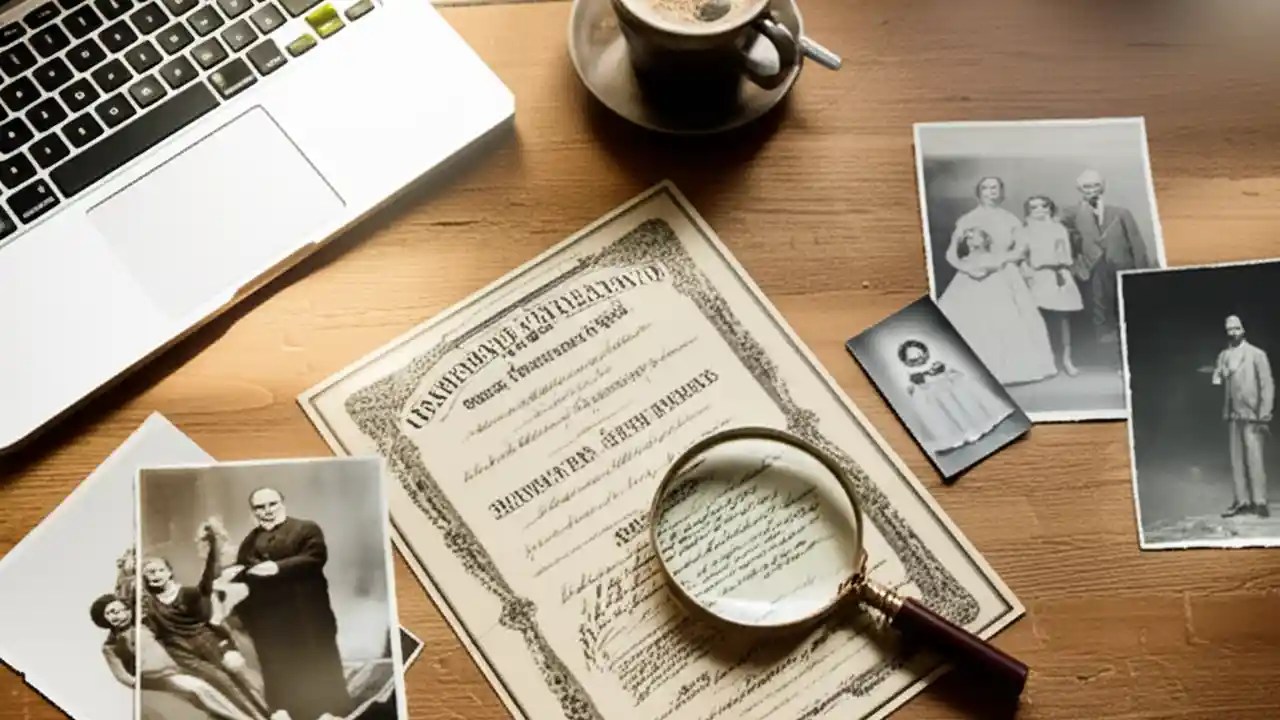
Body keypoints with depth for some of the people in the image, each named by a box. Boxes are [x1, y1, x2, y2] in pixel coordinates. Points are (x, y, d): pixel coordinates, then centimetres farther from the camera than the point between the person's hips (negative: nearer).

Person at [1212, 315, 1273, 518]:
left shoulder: (1256, 354, -2)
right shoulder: (1223, 356, 12)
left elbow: (1267, 385, -4)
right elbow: (1217, 380, 13)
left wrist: (1264, 415, -10)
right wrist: (1218, 376, -11)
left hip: (1251, 415, -5)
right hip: (1232, 415, 5)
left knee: (1254, 459, -8)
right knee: (1236, 460, 5)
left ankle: (1259, 502, -3)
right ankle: (1242, 501, 11)